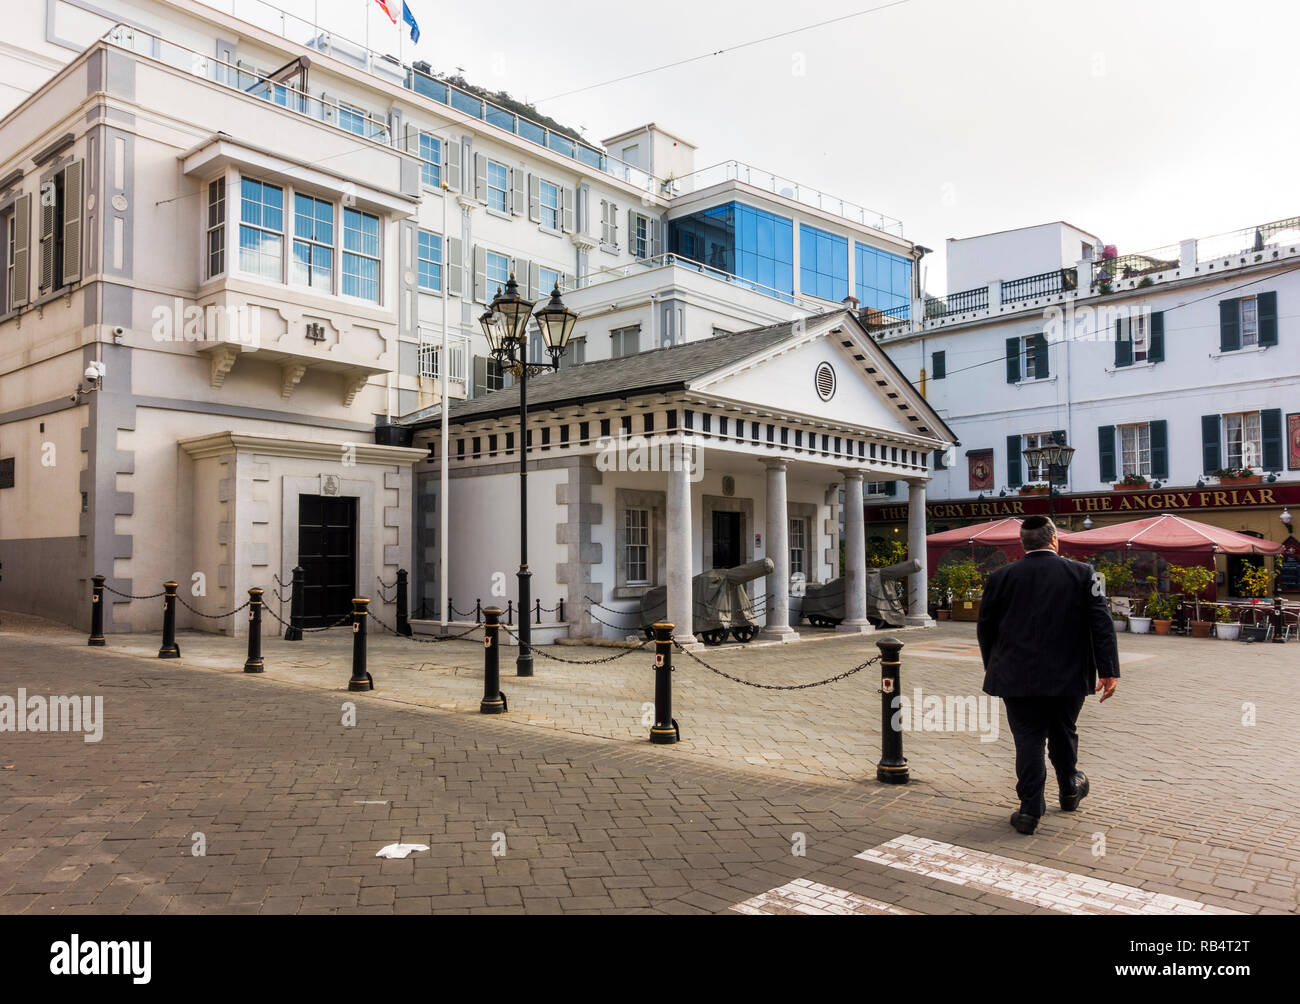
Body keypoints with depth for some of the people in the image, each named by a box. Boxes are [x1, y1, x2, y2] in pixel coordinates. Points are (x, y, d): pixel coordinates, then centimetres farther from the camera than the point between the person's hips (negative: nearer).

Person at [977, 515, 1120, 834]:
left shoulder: (1000, 578, -2)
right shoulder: (1082, 573, -3)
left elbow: (985, 627, 6)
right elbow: (1102, 624, -6)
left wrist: (992, 666, 19)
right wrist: (1109, 670, -4)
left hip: (1018, 677, -1)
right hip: (1069, 676, 1)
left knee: (1028, 740, 5)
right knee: (1063, 735, 20)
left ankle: (1030, 809, 6)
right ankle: (1070, 790, 41)